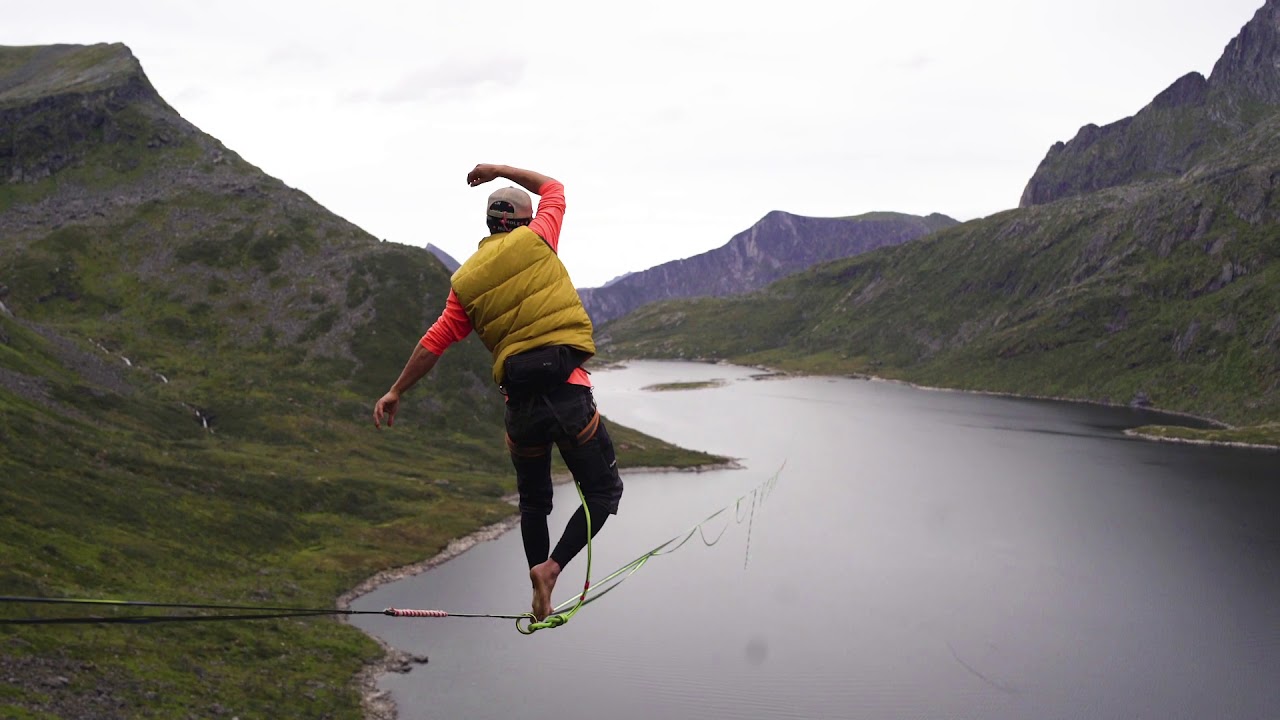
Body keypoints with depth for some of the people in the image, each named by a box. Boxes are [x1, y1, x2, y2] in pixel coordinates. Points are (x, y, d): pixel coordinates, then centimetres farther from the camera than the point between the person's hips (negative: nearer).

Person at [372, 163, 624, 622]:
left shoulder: (465, 283, 11)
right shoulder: (534, 241, 3)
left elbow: (434, 343, 10)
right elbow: (552, 189, 22)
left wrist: (396, 391, 19)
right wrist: (501, 170, 32)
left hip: (520, 404, 4)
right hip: (567, 391, -4)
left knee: (534, 502, 21)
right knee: (603, 493, 7)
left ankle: (540, 600, 24)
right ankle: (552, 566, -9)